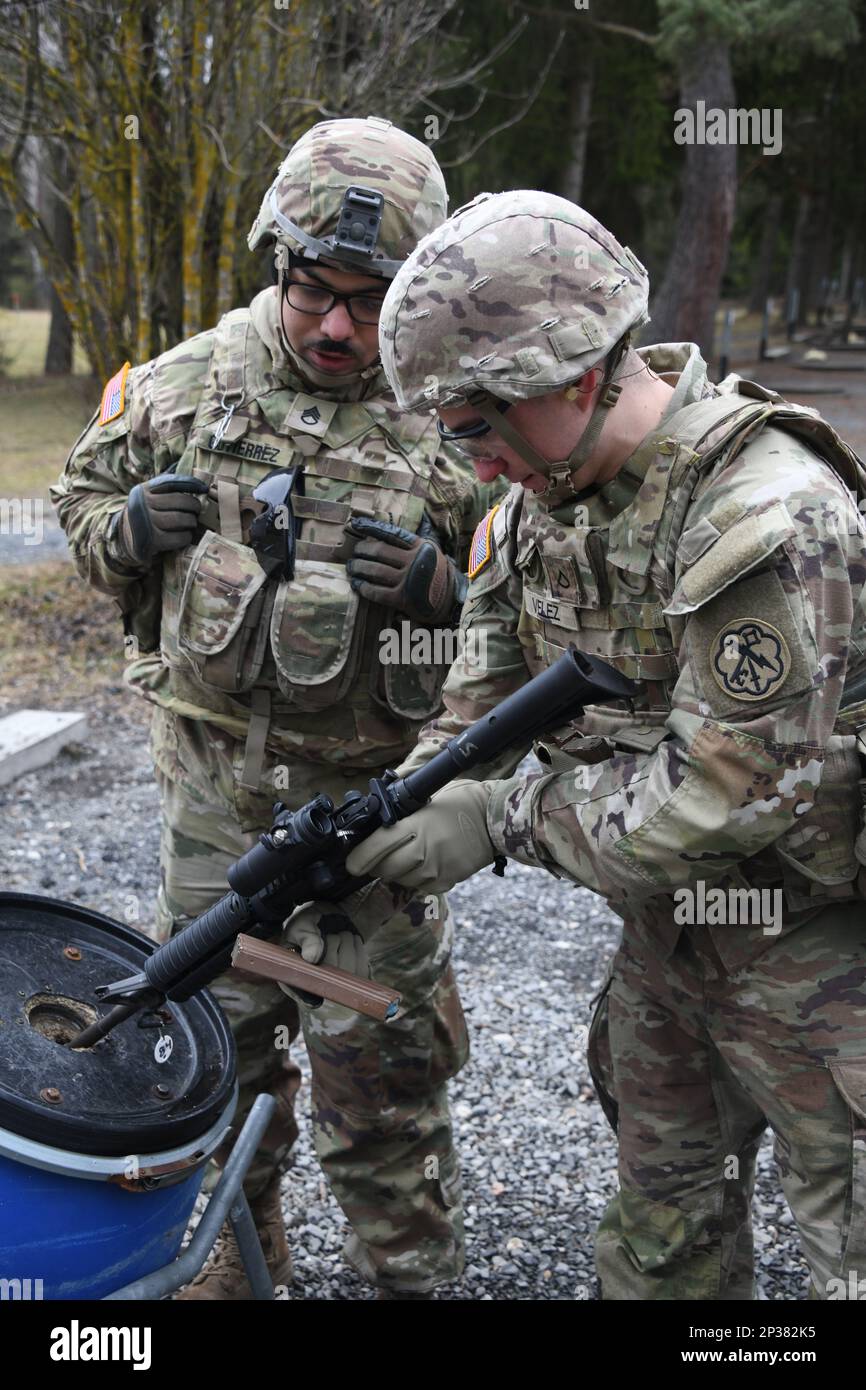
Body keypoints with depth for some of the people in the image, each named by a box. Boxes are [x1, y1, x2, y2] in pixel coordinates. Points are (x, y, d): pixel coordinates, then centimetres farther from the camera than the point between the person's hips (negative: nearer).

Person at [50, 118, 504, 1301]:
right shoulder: (188, 381, 0)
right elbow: (80, 499, 12)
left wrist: (436, 587, -25)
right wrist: (130, 529, -10)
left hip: (368, 793, -3)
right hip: (209, 779, 4)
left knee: (377, 1061, 5)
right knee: (215, 1032, 19)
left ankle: (408, 1272, 28)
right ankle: (237, 1255, 42)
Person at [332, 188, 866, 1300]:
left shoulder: (769, 518, -30)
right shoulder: (545, 488, -3)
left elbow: (725, 793, -29)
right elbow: (490, 685, 7)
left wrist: (498, 819, -21)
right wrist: (401, 812, -8)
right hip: (667, 915, 7)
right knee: (663, 1214, 23)